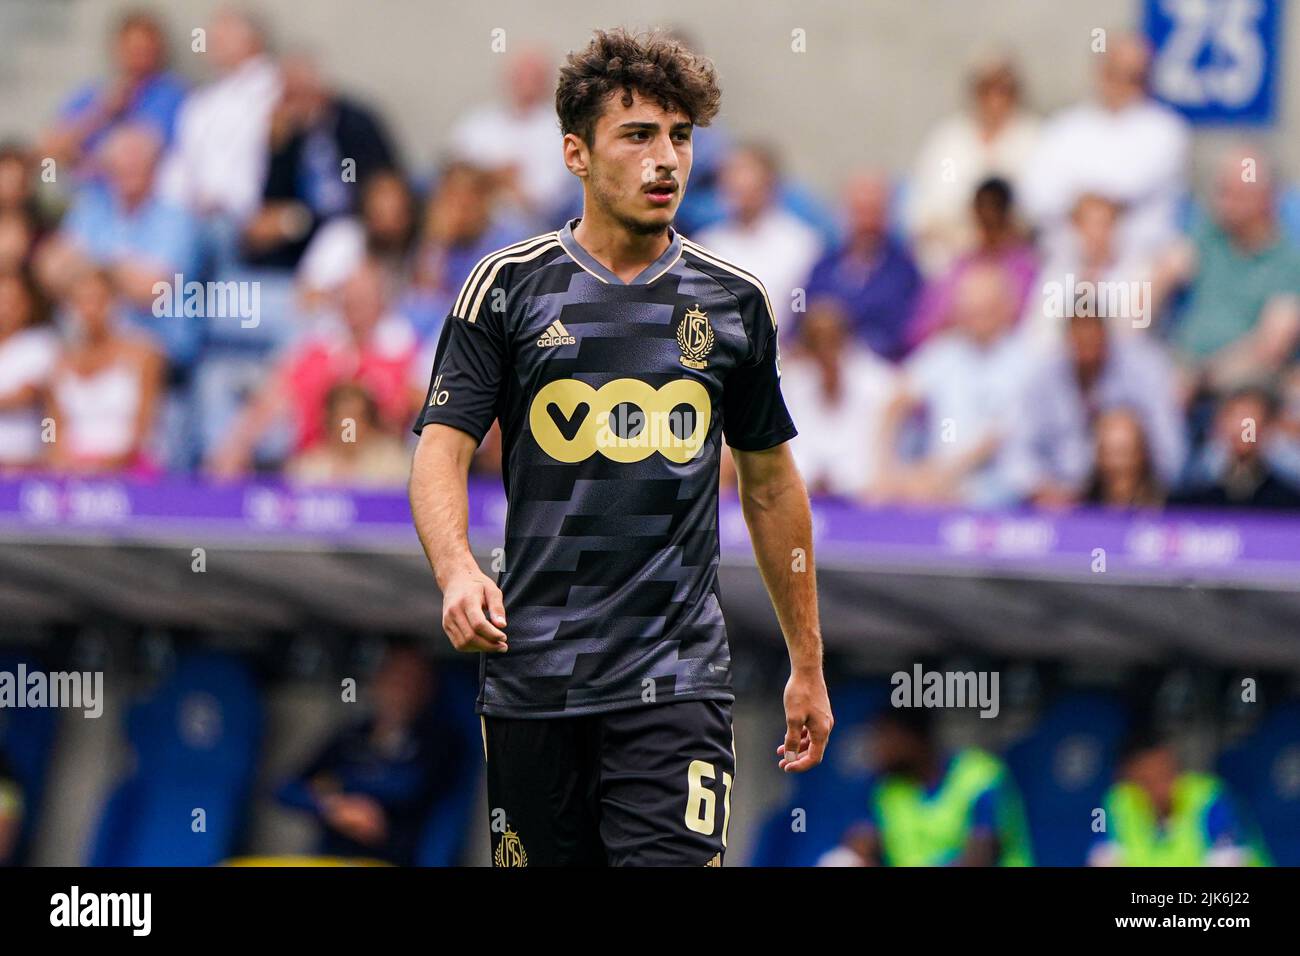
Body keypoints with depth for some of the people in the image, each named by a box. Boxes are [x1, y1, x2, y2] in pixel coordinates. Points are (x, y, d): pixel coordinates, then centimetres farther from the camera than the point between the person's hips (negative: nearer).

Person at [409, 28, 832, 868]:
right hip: (531, 669, 0)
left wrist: (808, 663, 19)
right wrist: (457, 571, -22)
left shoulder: (734, 302, 8)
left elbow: (771, 483, 18)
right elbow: (442, 447, -2)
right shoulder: (509, 286, 3)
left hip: (677, 678, 0)